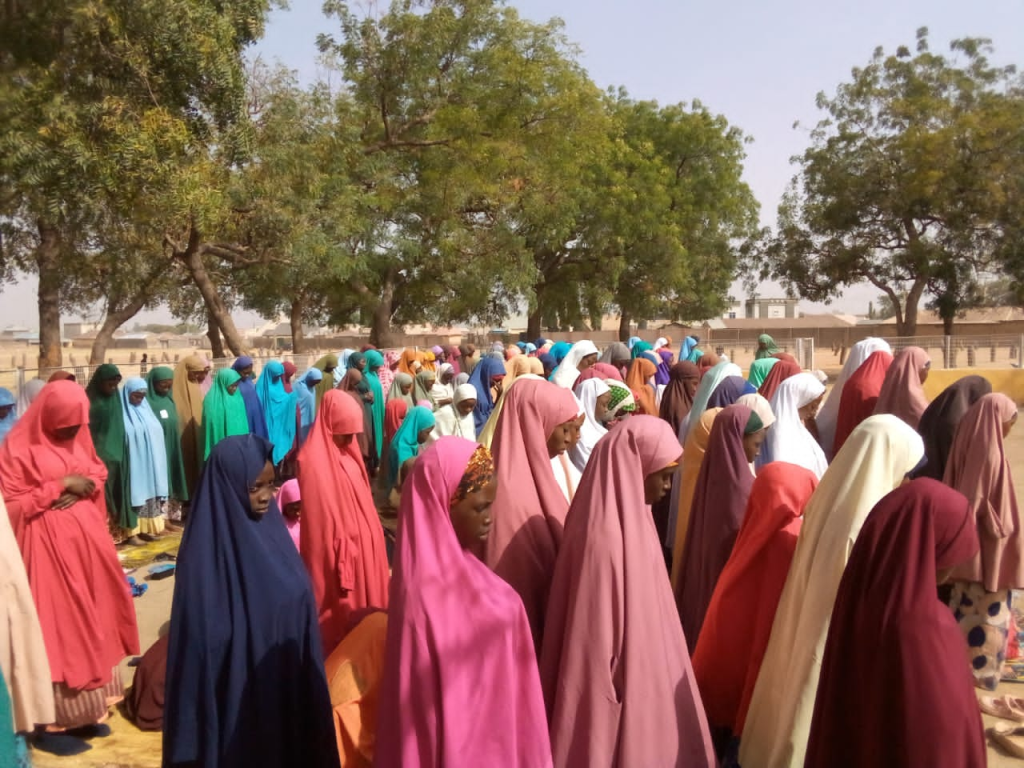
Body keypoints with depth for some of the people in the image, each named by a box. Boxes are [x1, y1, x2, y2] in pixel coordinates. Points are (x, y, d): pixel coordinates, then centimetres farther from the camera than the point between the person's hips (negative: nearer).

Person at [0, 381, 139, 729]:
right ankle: (60, 713, 10)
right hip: (49, 541, -6)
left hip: (85, 534, 7)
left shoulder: (79, 437, 5)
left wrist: (84, 487, -6)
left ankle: (92, 700, 31)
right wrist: (59, 486, -18)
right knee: (58, 617, -2)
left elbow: (99, 471, 15)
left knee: (92, 612, 14)